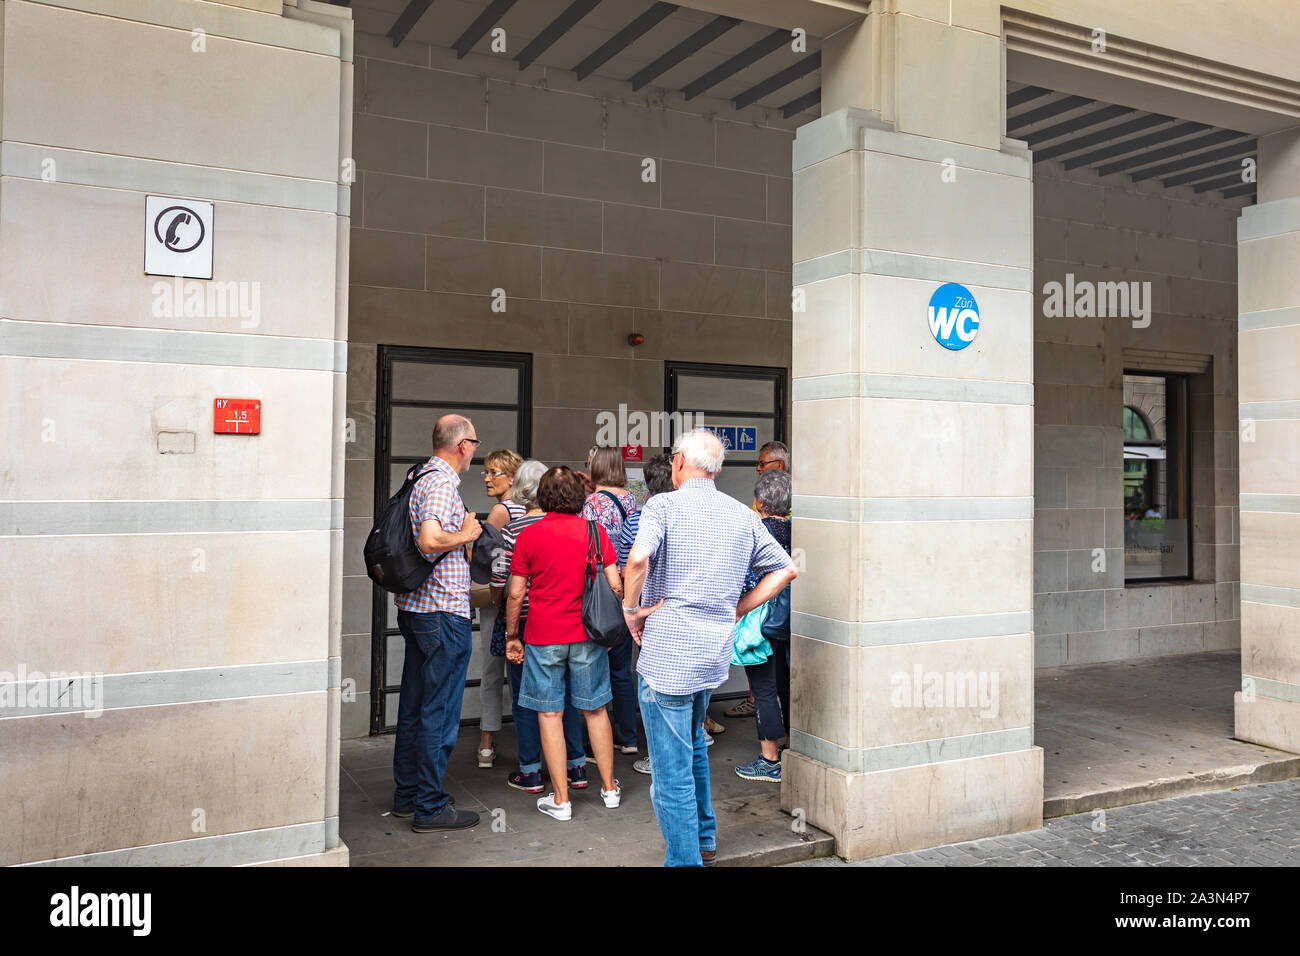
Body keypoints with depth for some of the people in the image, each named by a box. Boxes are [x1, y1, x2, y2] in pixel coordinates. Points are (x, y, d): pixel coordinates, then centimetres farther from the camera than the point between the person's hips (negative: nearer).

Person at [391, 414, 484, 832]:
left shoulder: (420, 477, 14)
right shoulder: (442, 483, -16)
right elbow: (429, 540, -30)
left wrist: (462, 532, 17)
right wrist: (466, 535, -13)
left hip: (415, 606, 10)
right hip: (443, 612, -10)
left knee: (414, 705, 16)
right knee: (439, 711, -2)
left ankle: (406, 793, 27)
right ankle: (430, 806, 6)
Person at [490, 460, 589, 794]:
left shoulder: (511, 532, -12)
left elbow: (498, 583, -11)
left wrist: (498, 605, 9)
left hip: (524, 622, -3)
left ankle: (531, 772, 15)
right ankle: (577, 766, 20)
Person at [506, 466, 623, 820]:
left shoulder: (528, 536, -5)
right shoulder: (595, 532, -2)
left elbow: (516, 594, -3)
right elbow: (615, 587, -3)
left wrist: (511, 636, 8)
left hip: (543, 638, -2)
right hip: (587, 635, 2)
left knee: (550, 714, 6)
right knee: (595, 710, 13)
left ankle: (560, 799, 11)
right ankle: (609, 788, 24)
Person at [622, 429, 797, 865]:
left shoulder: (663, 505, -8)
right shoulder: (742, 515, 10)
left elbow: (638, 557, -26)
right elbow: (784, 569, 10)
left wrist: (631, 608, -10)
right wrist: (735, 610, 10)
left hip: (668, 655, -7)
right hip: (716, 653, 7)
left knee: (672, 771, 1)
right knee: (692, 746, 28)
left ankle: (685, 858, 7)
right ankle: (704, 839, 40)